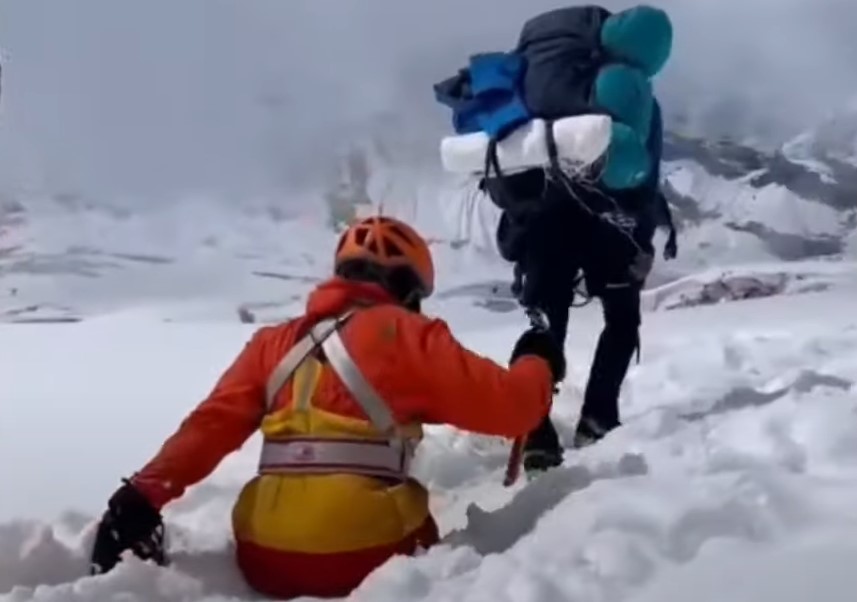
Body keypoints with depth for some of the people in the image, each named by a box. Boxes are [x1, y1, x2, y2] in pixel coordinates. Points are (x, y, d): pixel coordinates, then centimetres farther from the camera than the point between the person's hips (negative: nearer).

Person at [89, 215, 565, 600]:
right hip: (364, 557, -6)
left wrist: (144, 494, 1)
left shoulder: (276, 340, 16)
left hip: (263, 559, 6)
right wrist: (537, 364, 19)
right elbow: (506, 406, 0)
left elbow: (212, 424, 5)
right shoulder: (407, 334, 2)